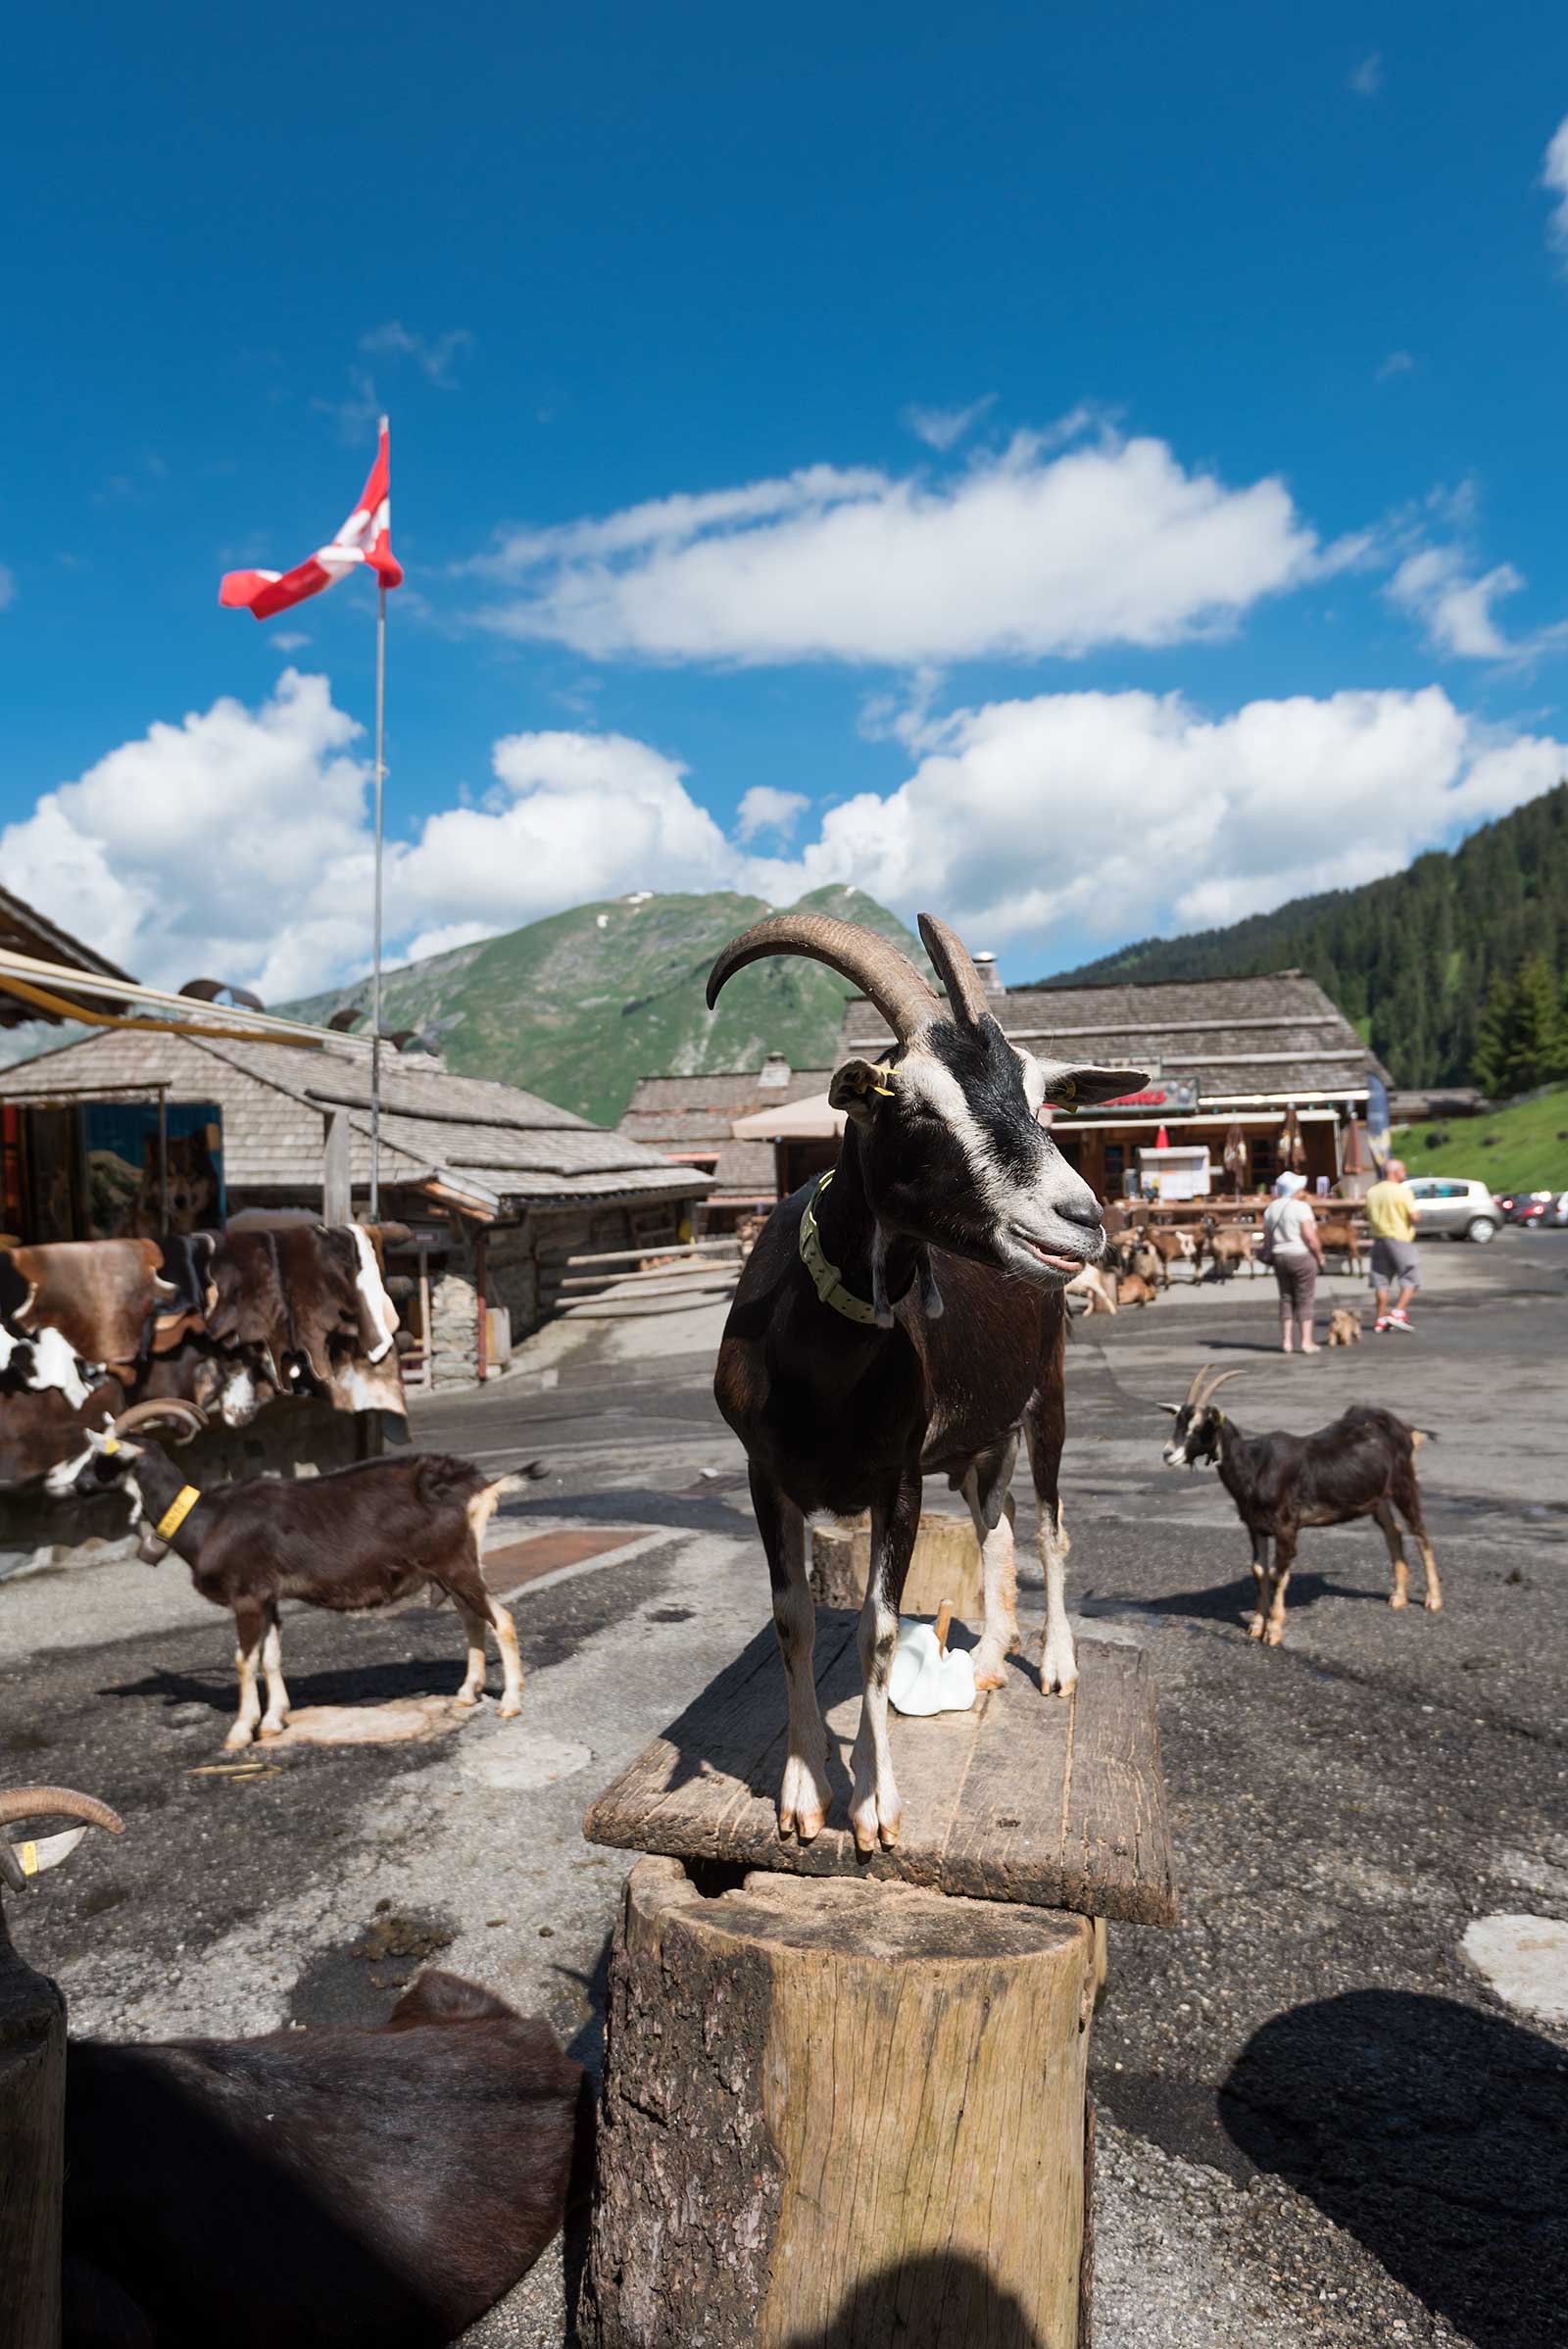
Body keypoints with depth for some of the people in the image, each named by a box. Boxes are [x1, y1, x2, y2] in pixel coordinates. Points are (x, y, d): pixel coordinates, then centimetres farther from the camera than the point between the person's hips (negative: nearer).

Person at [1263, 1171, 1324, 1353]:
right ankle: (1307, 1342, 3)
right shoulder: (1301, 1207, -13)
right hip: (1302, 1257, -5)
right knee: (1304, 1300, 2)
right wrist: (1320, 1256, -5)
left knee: (1286, 1298, 12)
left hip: (1280, 1258, 5)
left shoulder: (1271, 1208, 6)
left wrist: (1270, 1257, 16)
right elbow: (1310, 1237, -17)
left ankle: (1286, 1340, 9)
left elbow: (1267, 1237, 7)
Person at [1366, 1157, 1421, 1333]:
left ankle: (1381, 1319, 11)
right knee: (1411, 1279, 4)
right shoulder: (1402, 1192, -13)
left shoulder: (1372, 1192, 5)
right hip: (1400, 1239, -6)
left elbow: (1368, 1216, 11)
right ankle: (1398, 1313, -8)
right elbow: (1414, 1217, -15)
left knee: (1381, 1281, 9)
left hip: (1379, 1238, 6)